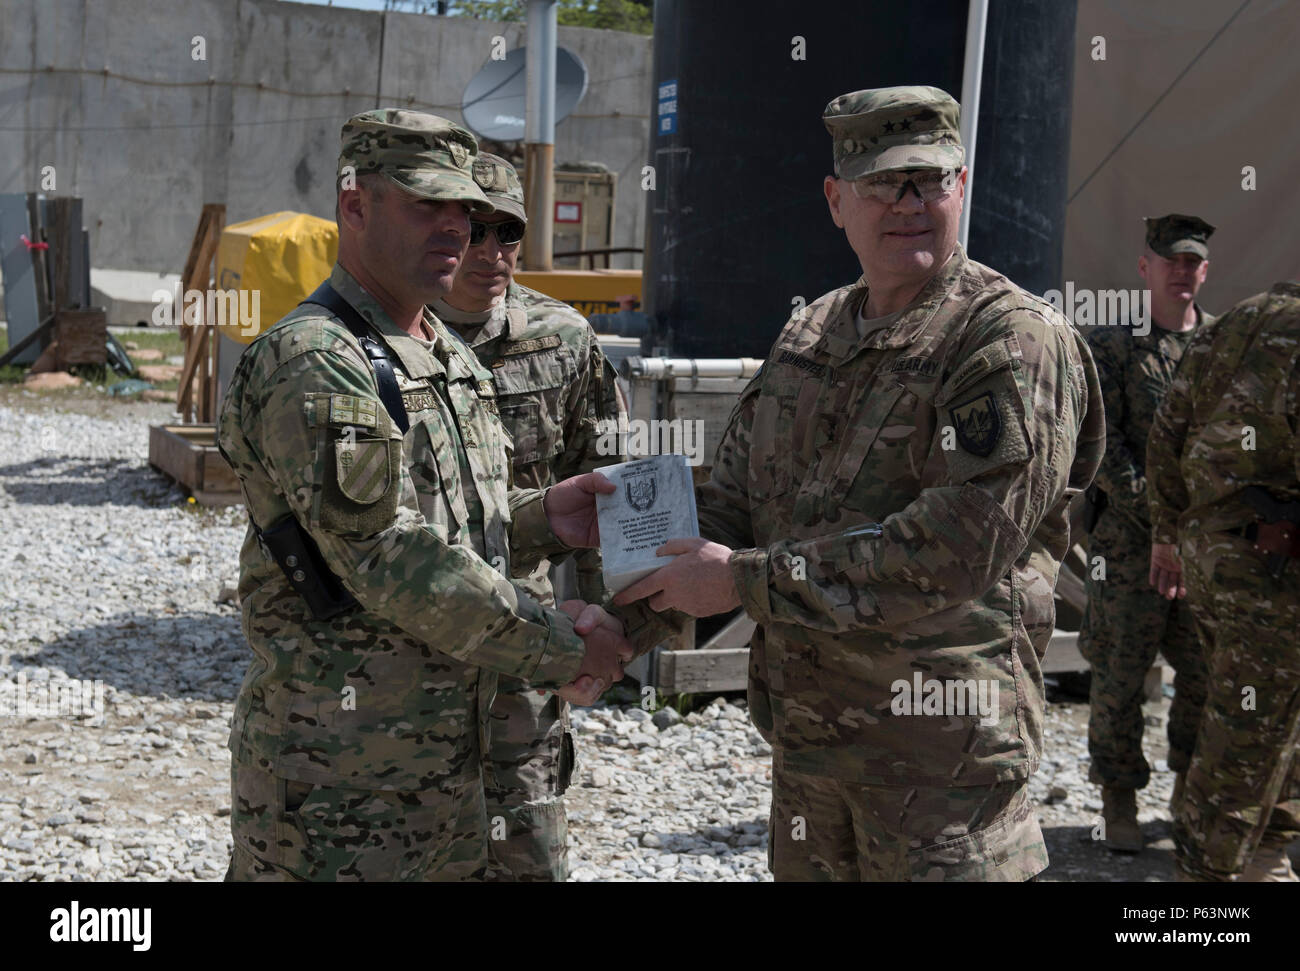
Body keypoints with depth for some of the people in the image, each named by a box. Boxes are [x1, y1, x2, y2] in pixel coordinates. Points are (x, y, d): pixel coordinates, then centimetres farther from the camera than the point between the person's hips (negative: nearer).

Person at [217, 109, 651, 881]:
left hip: (449, 759, 9)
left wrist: (540, 521, 3)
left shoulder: (454, 361, 14)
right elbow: (391, 561, -23)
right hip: (337, 775, -9)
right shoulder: (313, 365, -17)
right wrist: (562, 647, -17)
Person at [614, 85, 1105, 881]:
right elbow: (733, 500, 14)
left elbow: (952, 552, -23)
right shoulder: (811, 336, 11)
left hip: (944, 749, -7)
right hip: (805, 731, 7)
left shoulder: (1016, 342, -13)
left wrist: (749, 580, -19)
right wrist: (628, 619, -4)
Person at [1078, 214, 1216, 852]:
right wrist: (1151, 508, -15)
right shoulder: (1110, 347, 3)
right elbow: (1100, 443, -5)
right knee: (1120, 672, -1)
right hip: (1130, 538, -3)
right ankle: (1119, 804, 10)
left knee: (1209, 670, 6)